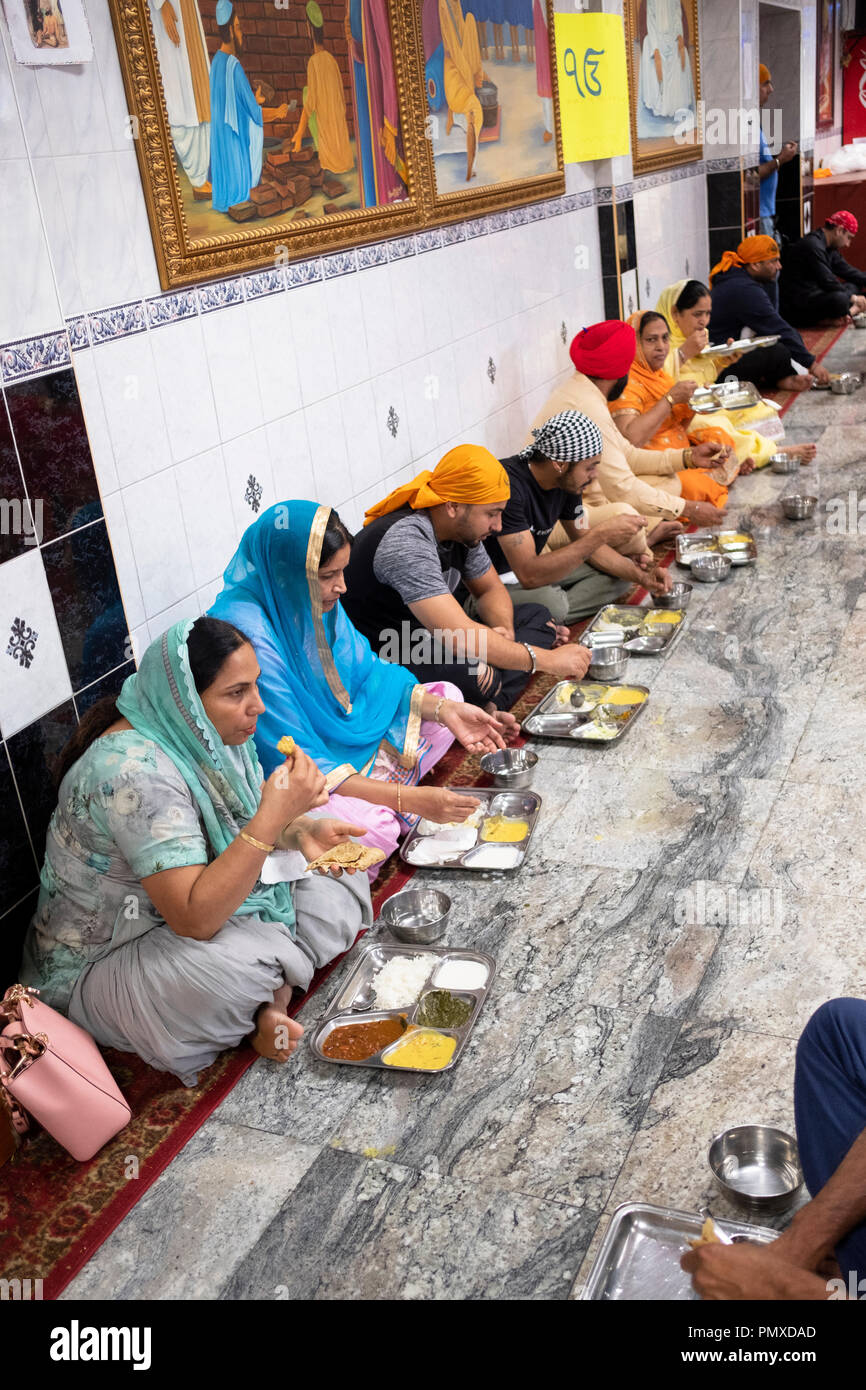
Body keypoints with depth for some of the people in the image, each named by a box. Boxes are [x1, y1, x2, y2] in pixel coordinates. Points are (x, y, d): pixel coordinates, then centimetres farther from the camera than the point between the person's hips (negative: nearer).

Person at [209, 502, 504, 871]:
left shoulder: (314, 600, -6)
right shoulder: (247, 636, -31)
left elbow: (366, 673, 6)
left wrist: (445, 709, -10)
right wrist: (408, 798, -32)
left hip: (329, 736, 9)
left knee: (446, 697, 11)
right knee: (372, 826, -36)